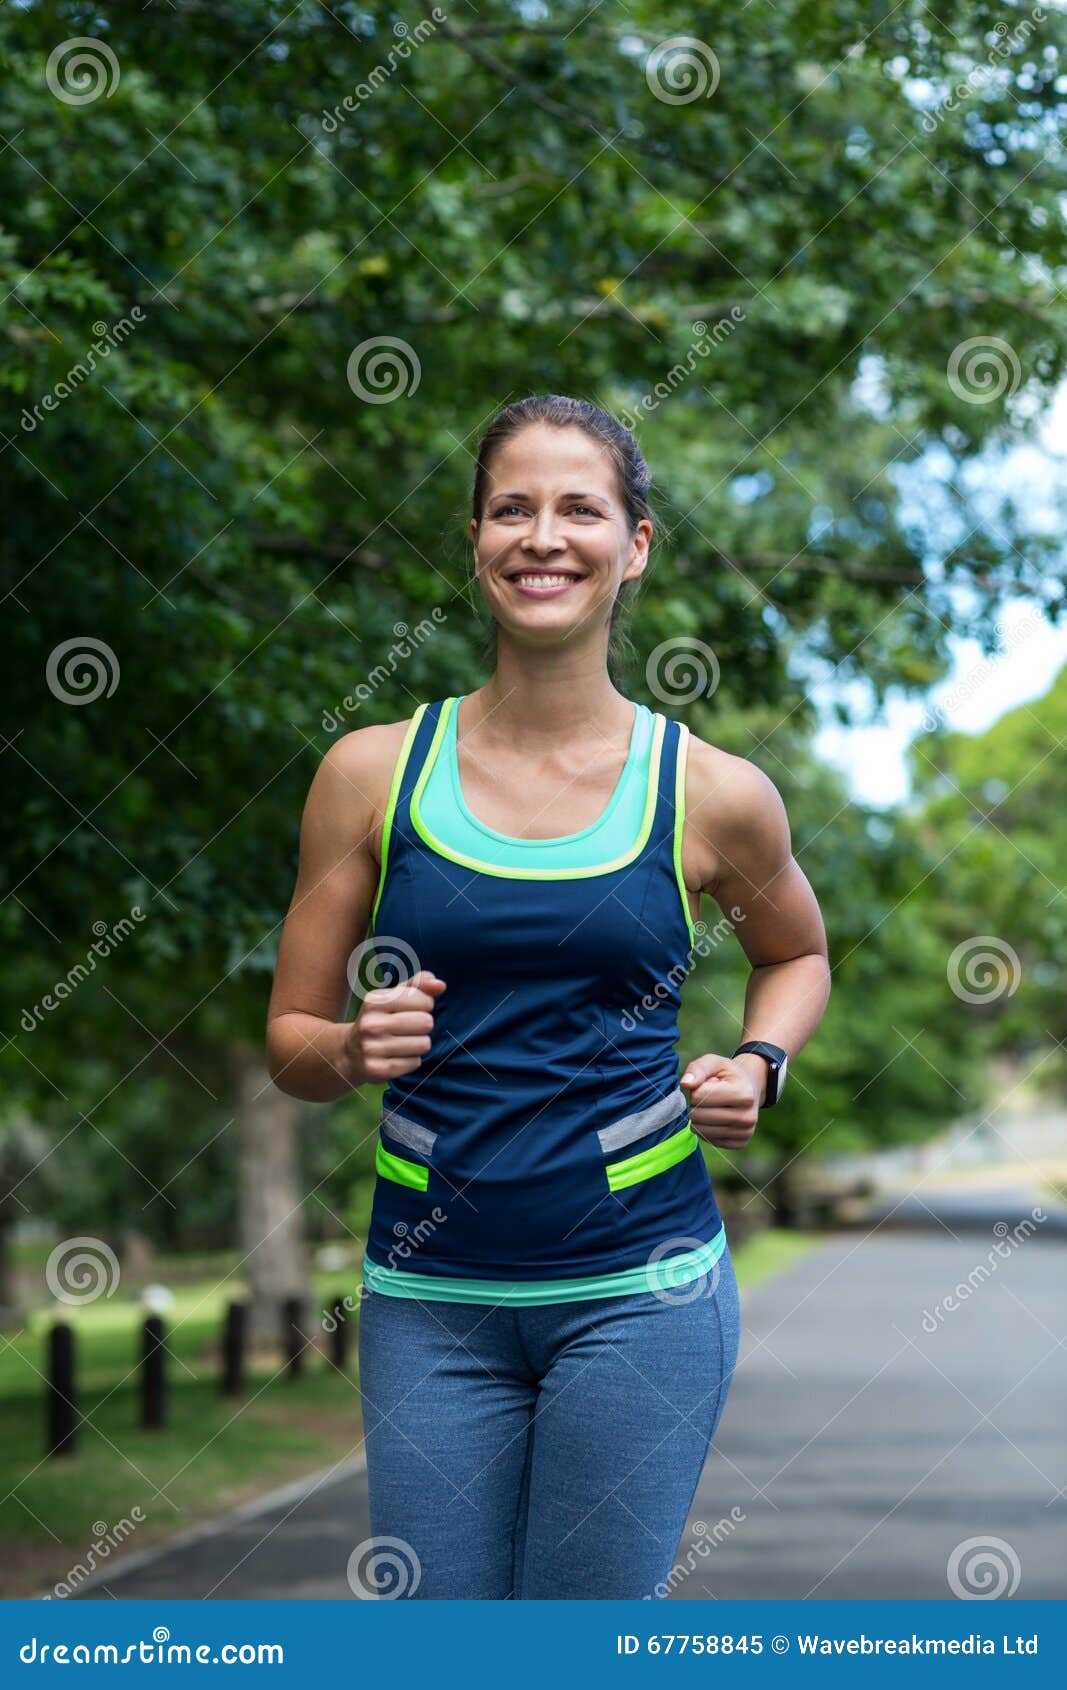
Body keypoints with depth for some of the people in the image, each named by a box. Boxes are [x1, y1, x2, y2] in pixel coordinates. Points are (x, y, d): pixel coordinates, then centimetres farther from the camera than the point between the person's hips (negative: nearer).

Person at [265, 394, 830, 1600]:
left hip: (638, 1290, -1)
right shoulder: (374, 772, 1)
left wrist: (757, 1067, 2)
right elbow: (290, 1040, 8)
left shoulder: (711, 795, 0)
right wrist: (355, 1050, -13)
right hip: (430, 1295, 1)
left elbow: (796, 955, 21)